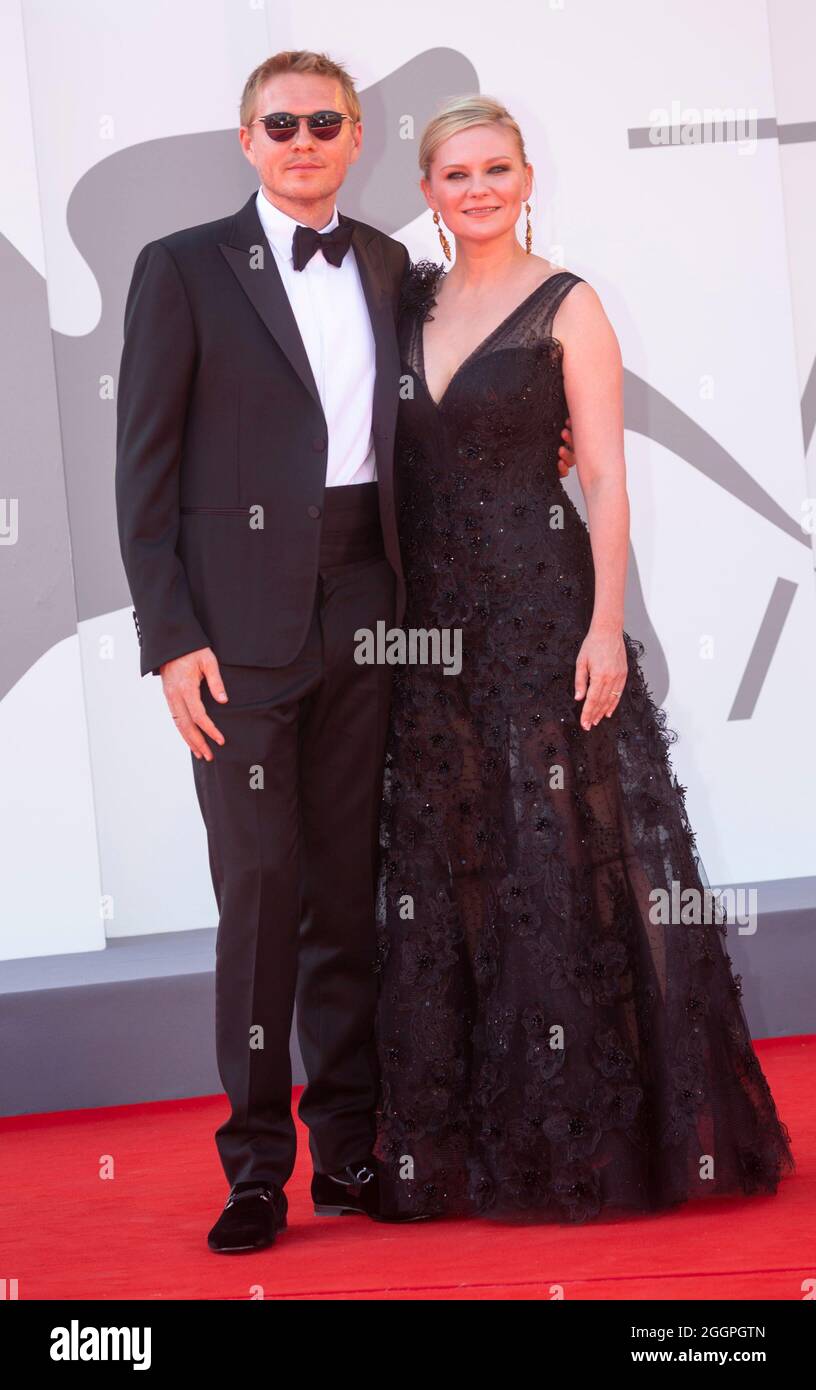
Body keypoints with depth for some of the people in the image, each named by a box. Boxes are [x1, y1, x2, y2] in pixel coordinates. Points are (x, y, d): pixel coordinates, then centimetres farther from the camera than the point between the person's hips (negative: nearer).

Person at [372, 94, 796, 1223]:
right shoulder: (413, 303, 11)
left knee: (565, 869, -2)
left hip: (544, 608, -5)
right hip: (433, 620, 5)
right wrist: (391, 613, 6)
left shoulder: (566, 305, -3)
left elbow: (606, 475, -8)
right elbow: (402, 469, 14)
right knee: (446, 871, 8)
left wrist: (605, 624, -17)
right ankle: (473, 1140, 18)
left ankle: (593, 1135, 8)